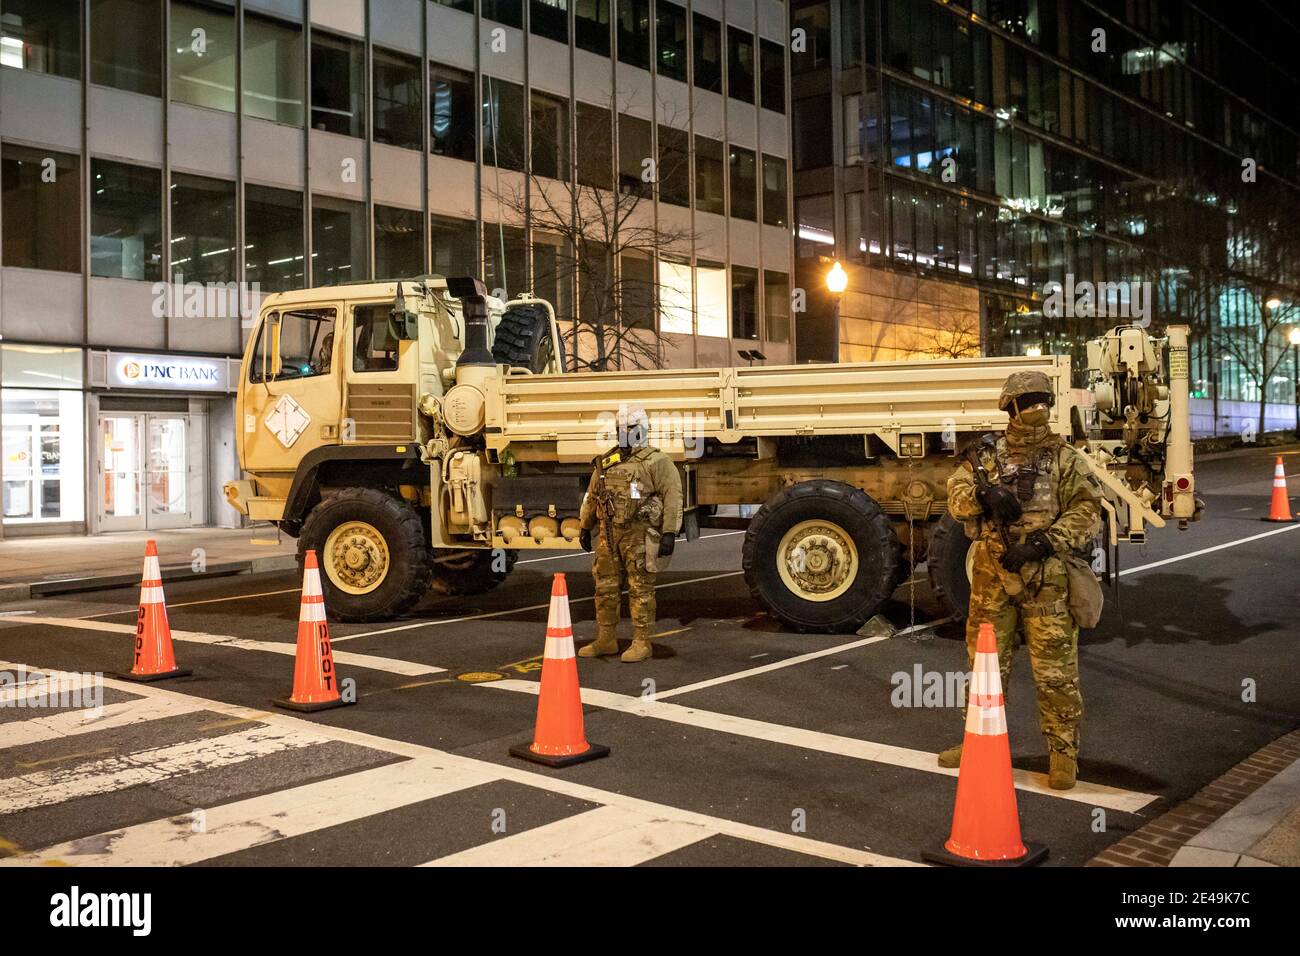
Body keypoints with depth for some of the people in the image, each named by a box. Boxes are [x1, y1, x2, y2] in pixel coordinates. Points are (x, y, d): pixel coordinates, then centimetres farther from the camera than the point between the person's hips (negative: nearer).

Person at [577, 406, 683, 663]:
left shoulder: (656, 461, -5)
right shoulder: (605, 462, 16)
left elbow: (673, 497, -11)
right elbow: (592, 497, 23)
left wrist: (670, 533, -18)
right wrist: (585, 528, 21)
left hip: (639, 535, -6)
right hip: (608, 533, 7)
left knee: (640, 589, -2)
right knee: (605, 587, 10)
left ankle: (642, 643, 5)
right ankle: (606, 640, 20)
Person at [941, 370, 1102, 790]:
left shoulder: (1064, 458, 0)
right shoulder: (986, 456, 9)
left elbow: (1087, 508, -8)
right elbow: (956, 496, 0)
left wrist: (1045, 542, -19)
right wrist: (983, 494, -22)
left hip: (1046, 579, -3)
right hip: (992, 577, 3)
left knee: (1055, 670, -1)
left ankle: (1063, 752, 11)